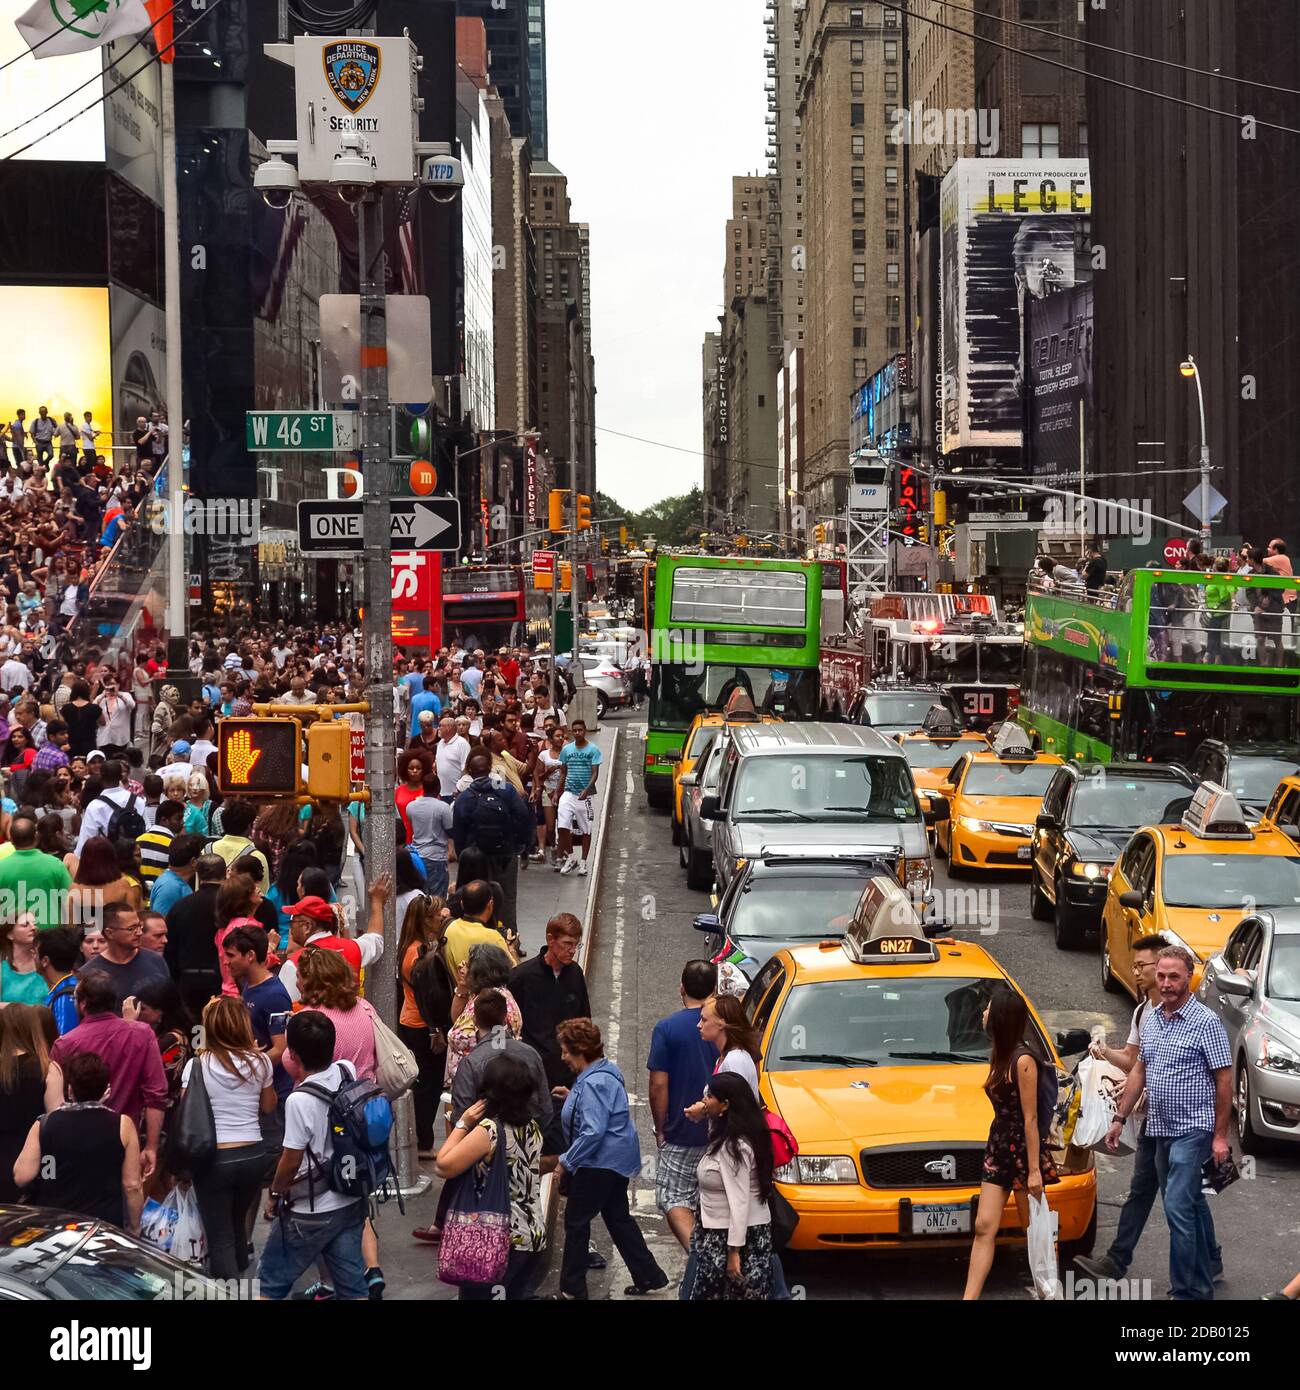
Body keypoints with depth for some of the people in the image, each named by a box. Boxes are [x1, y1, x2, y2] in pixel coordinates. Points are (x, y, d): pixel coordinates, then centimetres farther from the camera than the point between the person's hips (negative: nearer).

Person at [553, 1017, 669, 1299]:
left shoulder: (594, 1083, -24)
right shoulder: (606, 1071, 8)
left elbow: (593, 1132, -30)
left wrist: (566, 1162, -22)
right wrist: (572, 1097, 17)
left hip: (600, 1164, -11)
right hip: (617, 1159, 11)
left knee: (576, 1222, 1)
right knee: (618, 1218, 17)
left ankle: (571, 1289, 9)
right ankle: (650, 1278, 21)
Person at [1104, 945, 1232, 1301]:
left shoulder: (1206, 1023, -11)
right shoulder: (1150, 1020, 10)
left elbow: (1224, 1080, -11)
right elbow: (1139, 1071, 18)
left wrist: (1220, 1135, -14)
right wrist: (1120, 1118, 15)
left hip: (1193, 1129, -7)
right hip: (1160, 1128, 7)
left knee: (1178, 1207, -13)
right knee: (1188, 1205, 15)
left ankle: (1187, 1290, -8)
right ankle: (1205, 1274, 26)